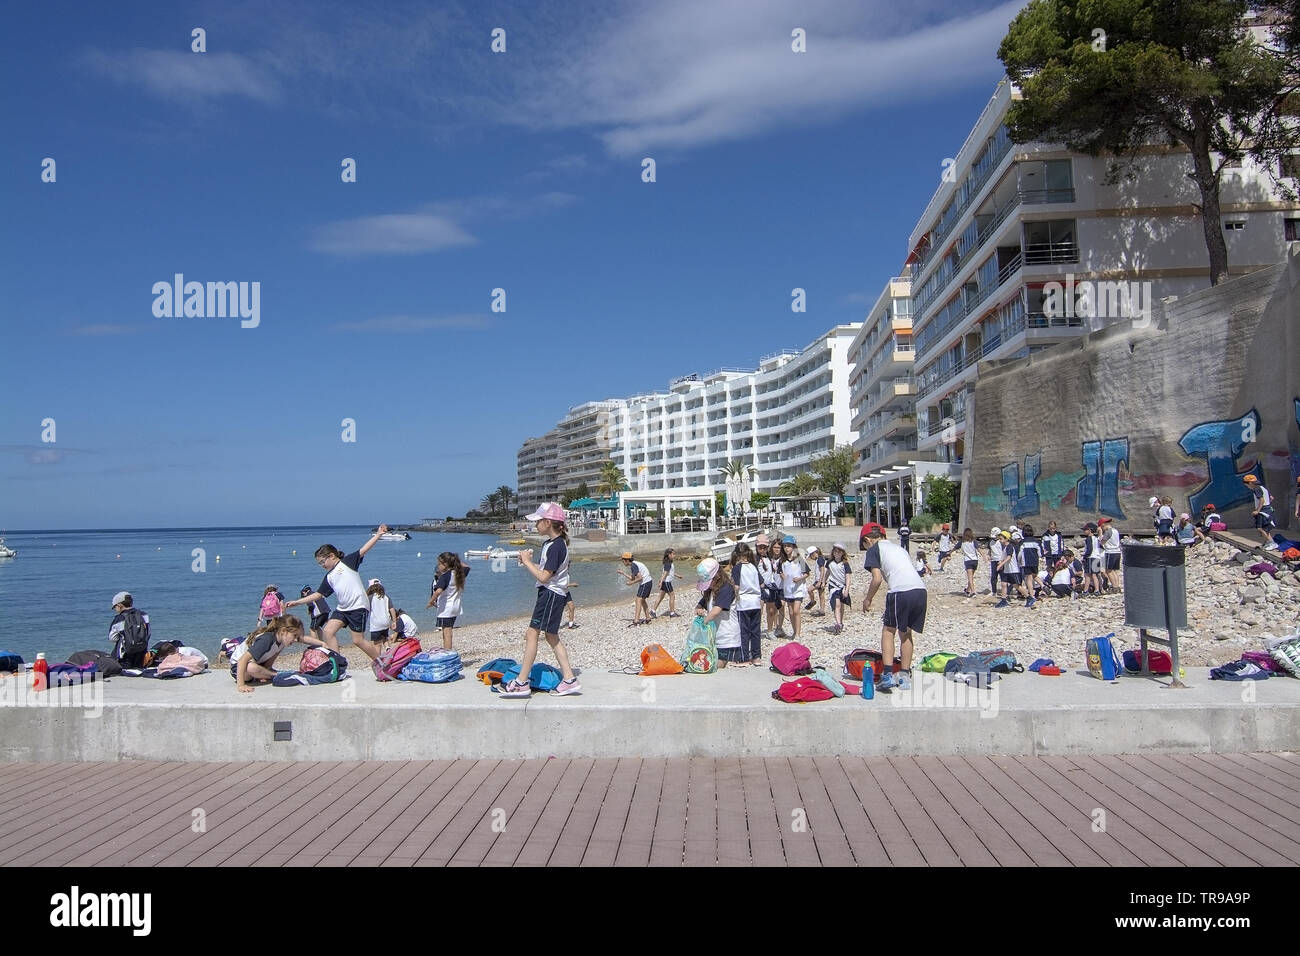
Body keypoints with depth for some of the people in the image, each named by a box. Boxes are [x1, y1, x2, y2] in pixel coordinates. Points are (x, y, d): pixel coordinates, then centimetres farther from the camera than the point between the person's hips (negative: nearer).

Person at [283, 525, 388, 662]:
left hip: (358, 606, -7)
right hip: (342, 608, 7)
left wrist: (378, 534, -17)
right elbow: (318, 594, 19)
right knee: (328, 631, -9)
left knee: (358, 640, -6)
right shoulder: (329, 577, 17)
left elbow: (363, 550, -8)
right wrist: (296, 602, 16)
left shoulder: (347, 562, 0)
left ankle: (380, 661, 9)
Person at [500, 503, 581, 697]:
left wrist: (527, 562, -12)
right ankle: (569, 679, 14)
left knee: (532, 633, -8)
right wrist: (529, 562, 3)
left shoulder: (556, 546, -19)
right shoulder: (551, 543, 14)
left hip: (551, 593, -11)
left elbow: (544, 577, -22)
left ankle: (521, 683, -5)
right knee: (552, 636, 13)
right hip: (552, 593, 11)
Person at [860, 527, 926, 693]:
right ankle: (905, 676, 19)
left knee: (888, 631, 9)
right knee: (906, 633, 19)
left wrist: (868, 600, 10)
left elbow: (877, 579, -3)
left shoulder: (873, 550, 8)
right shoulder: (897, 547, 29)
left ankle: (888, 675, 0)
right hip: (921, 590, 6)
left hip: (900, 591, -6)